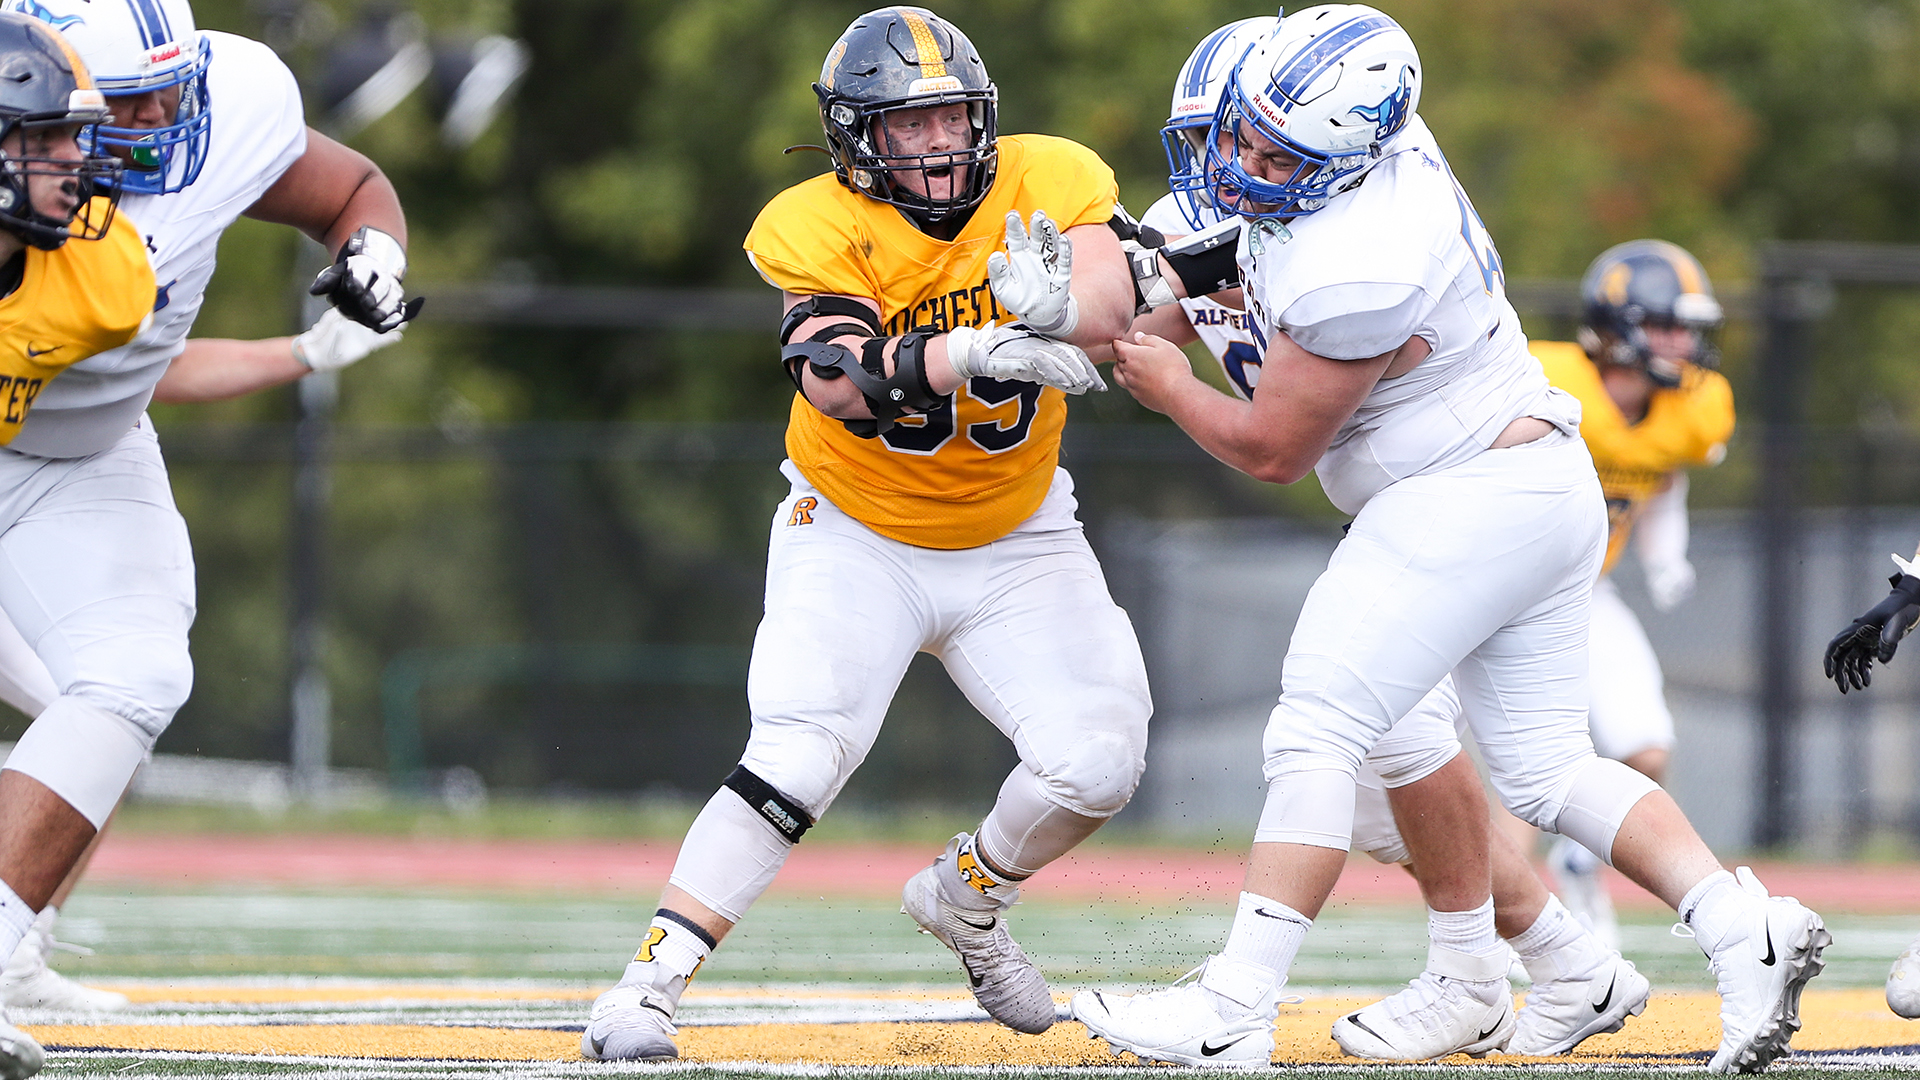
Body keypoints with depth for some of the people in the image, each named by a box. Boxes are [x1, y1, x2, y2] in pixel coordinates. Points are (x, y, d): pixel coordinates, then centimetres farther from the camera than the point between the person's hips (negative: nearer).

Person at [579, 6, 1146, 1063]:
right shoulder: (819, 226, -18)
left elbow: (1109, 303, -30)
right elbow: (839, 381, -34)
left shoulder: (1047, 181, -12)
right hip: (855, 537, -3)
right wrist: (969, 353, -52)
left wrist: (1057, 306, -54)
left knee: (1096, 760, -10)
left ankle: (965, 899, 20)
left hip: (1015, 541, 3)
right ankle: (650, 982, -15)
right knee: (801, 755, -21)